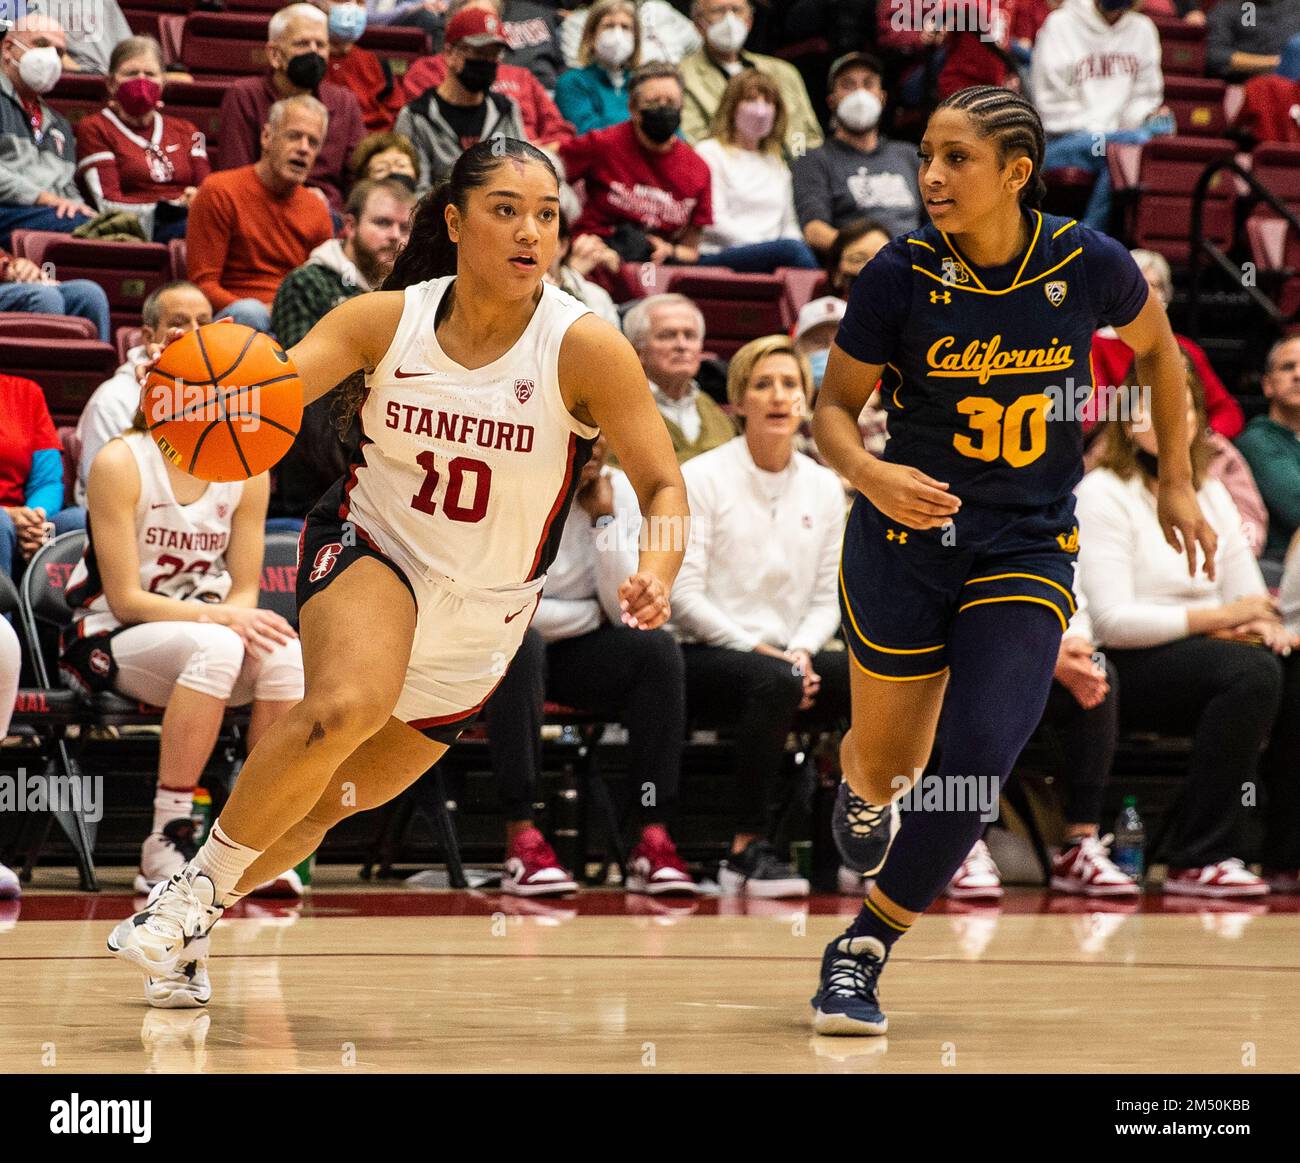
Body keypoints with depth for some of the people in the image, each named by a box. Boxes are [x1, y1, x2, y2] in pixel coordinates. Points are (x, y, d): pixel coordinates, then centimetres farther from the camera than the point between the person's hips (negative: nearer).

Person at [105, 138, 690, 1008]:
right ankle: (197, 886, -13)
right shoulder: (386, 320, -13)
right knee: (348, 706, -34)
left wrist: (657, 571, -37)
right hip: (372, 551, -2)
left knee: (330, 801, 9)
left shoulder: (585, 348, -17)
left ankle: (192, 921, 36)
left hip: (484, 611, 2)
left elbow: (664, 486, -15)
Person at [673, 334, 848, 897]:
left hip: (789, 658, 5)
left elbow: (826, 598, 12)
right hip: (709, 660, -5)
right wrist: (759, 650, -17)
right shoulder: (701, 479, -1)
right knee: (774, 682, -39)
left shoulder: (824, 487, 14)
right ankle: (747, 848, -33)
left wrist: (802, 651, -9)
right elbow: (684, 596, -8)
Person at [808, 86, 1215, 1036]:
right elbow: (834, 407, -3)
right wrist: (868, 471, -25)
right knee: (888, 760, 12)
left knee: (978, 762, -15)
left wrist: (1177, 482, 12)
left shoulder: (1089, 265, -12)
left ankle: (864, 950, 1)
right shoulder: (902, 274, -14)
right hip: (908, 538, 0)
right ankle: (860, 786, 52)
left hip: (1030, 548, 0)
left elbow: (1158, 352, 10)